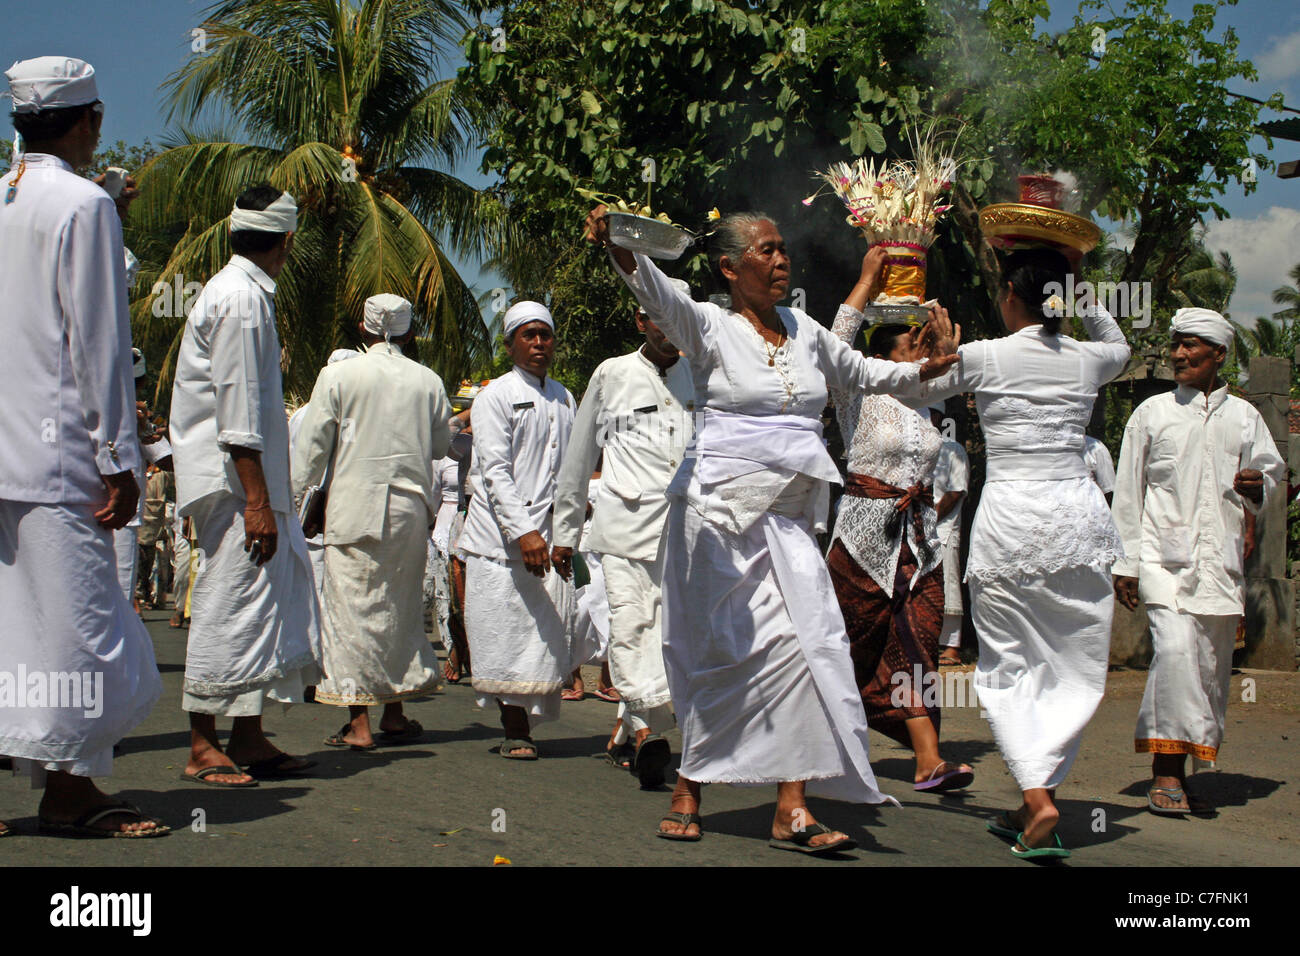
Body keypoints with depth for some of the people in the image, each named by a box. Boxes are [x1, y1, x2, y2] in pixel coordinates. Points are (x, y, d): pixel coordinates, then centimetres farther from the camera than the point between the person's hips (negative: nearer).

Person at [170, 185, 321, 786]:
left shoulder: (241, 292, 18)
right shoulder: (241, 298, -14)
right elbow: (238, 412, -19)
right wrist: (257, 501, -21)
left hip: (252, 485, 10)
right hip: (236, 485, -10)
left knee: (276, 597, 10)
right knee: (229, 606, -5)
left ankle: (249, 739, 16)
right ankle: (202, 749, 2)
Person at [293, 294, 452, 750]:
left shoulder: (338, 376, -5)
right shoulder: (429, 381, 3)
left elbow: (311, 446, -2)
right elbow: (441, 444, 13)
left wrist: (297, 492, 8)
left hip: (354, 508, -3)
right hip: (411, 507, 3)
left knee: (351, 606, 1)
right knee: (400, 606, 13)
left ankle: (359, 723, 1)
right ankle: (394, 714, 19)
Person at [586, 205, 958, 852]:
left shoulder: (803, 331, 15)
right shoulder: (711, 327, -2)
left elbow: (860, 372, 29)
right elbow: (661, 297, -22)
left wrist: (925, 369, 15)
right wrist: (622, 251, -41)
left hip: (789, 517, 5)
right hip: (721, 511, -5)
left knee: (805, 642, -7)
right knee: (730, 652, -5)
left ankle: (792, 810, -5)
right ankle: (686, 795, 13)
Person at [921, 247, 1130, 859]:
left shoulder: (983, 357, -4)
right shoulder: (1086, 360, 6)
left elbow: (922, 390, 14)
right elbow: (1117, 344, 32)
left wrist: (945, 351, 30)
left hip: (1010, 521, -3)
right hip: (1080, 516, 3)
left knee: (1008, 666, 4)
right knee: (1075, 668, 8)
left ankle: (1038, 798, -12)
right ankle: (1036, 803, 7)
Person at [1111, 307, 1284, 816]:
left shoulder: (1243, 416, 12)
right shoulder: (1152, 413, 8)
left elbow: (1272, 470, 21)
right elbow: (1128, 493, 8)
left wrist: (1257, 486, -4)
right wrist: (1125, 563, 3)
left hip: (1222, 560, 3)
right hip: (1166, 555, -3)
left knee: (1211, 665, 3)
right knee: (1175, 649, -21)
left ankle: (1181, 773, 13)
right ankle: (1165, 771, -16)